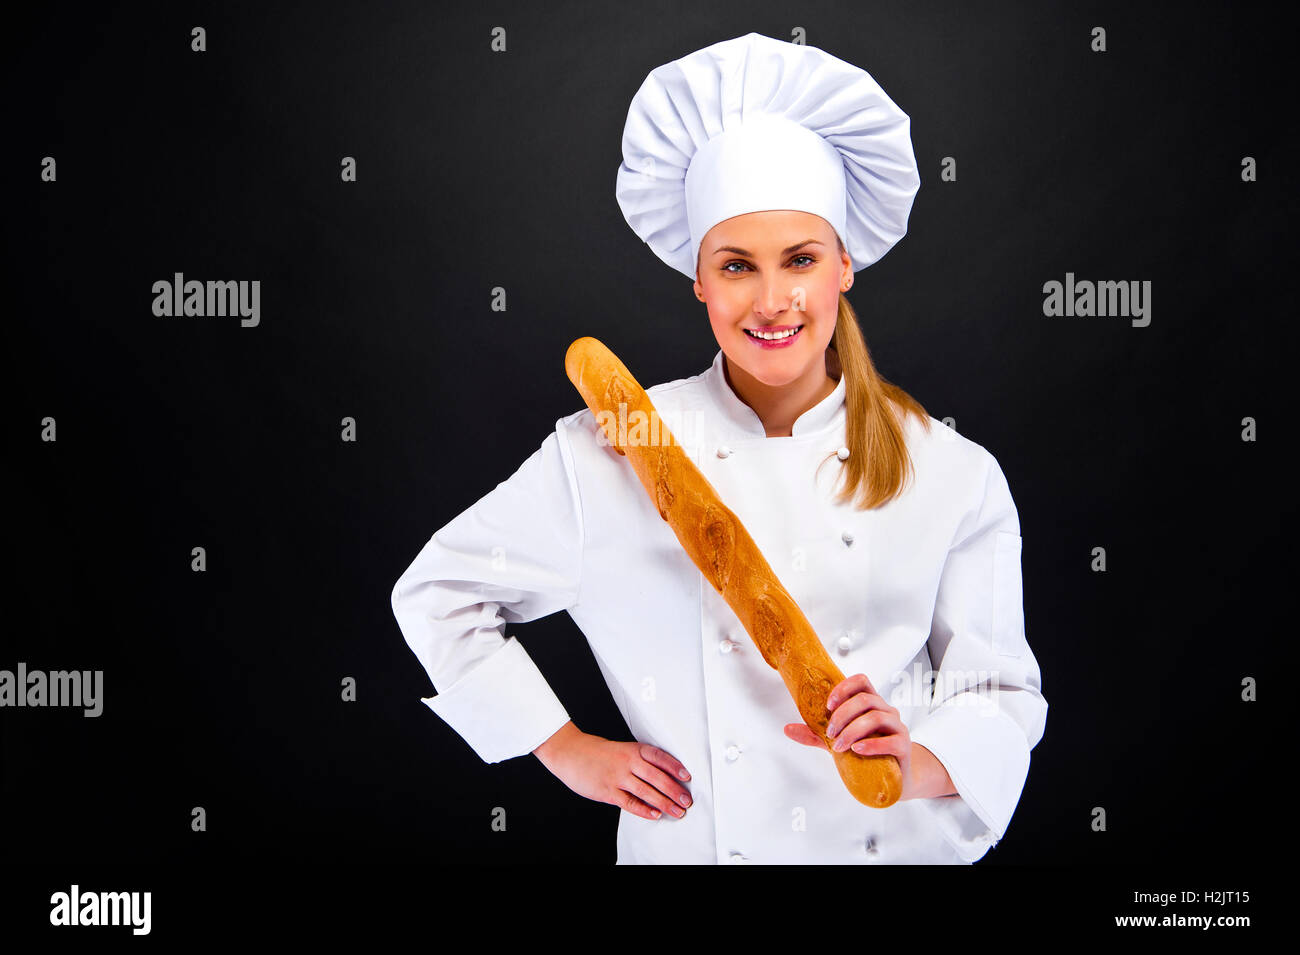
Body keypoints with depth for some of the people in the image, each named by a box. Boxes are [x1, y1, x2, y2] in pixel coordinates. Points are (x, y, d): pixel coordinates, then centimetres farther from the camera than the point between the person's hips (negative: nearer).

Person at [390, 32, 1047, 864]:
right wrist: (569, 750, -4)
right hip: (688, 843, 0)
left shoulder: (954, 476, -10)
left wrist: (916, 761, -25)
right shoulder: (613, 454, -12)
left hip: (899, 845, 1)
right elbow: (437, 594, -1)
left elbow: (1002, 697, -5)